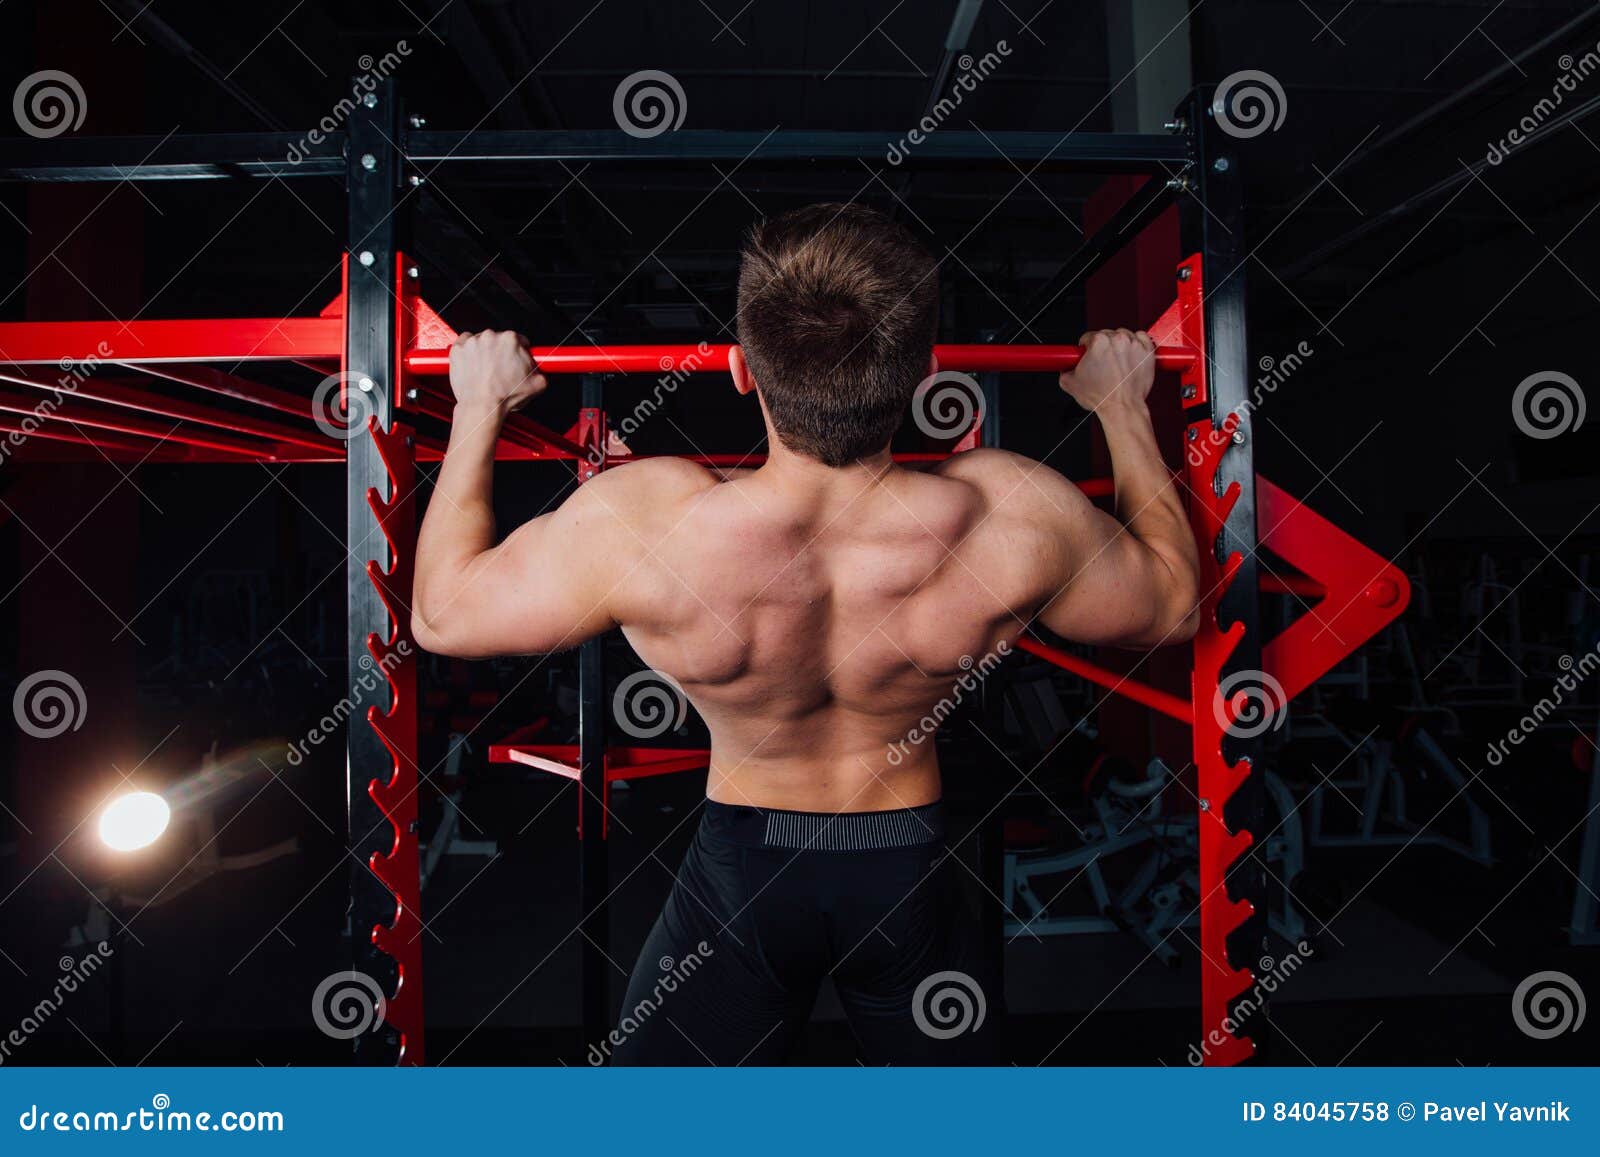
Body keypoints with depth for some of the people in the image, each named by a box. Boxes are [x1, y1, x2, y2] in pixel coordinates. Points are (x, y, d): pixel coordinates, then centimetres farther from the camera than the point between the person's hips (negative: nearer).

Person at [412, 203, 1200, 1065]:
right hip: (910, 871, 2)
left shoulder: (640, 527, -30)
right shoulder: (1010, 519, -26)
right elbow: (1172, 607, -4)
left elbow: (443, 613, -10)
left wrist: (480, 407, 1)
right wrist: (1122, 407, 7)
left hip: (739, 872, -1)